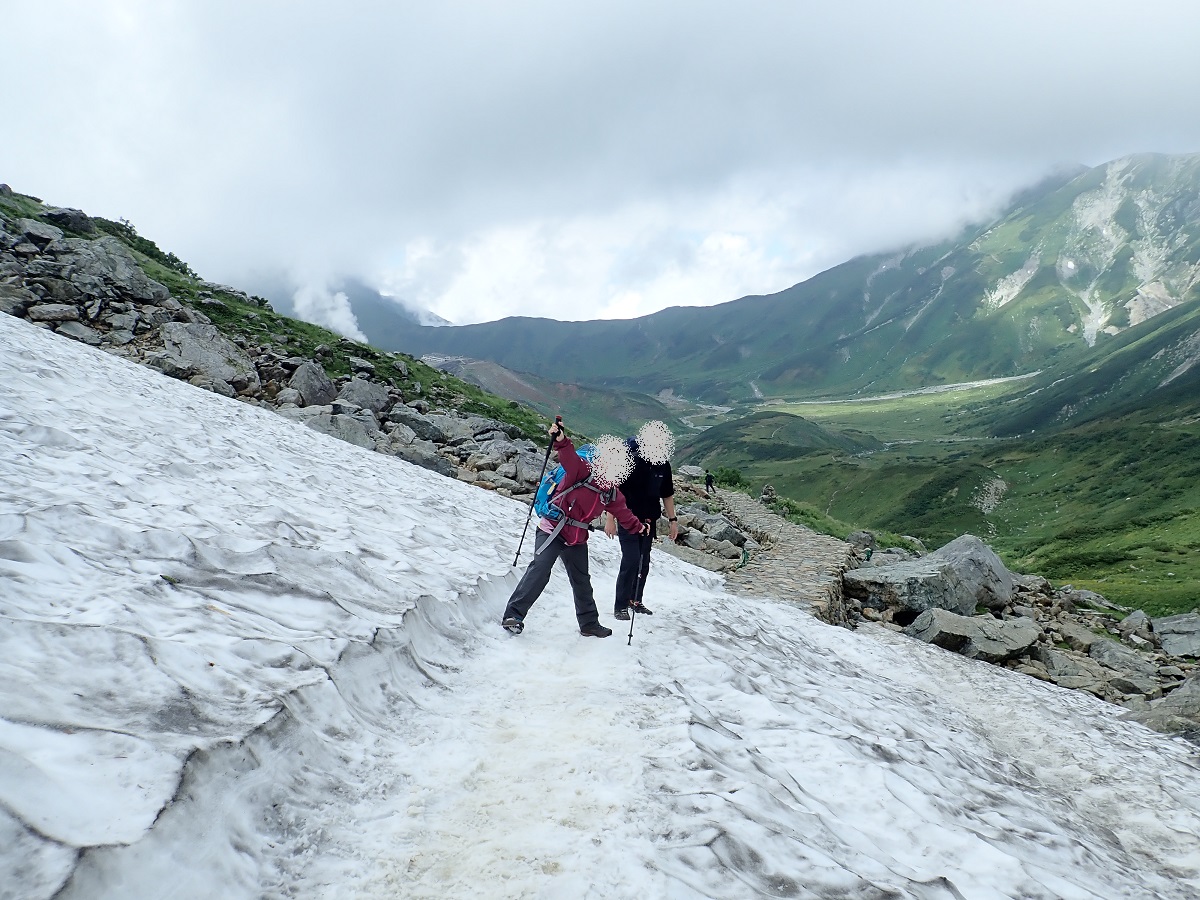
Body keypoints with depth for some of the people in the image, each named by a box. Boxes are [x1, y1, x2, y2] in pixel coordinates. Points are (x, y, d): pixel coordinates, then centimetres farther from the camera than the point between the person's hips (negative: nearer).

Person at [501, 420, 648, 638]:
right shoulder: (582, 470, -14)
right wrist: (561, 440, -51)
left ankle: (589, 624, 33)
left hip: (577, 540, 7)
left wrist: (638, 526, 21)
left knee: (582, 581, 16)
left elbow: (622, 513, 22)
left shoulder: (612, 494, 6)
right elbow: (568, 457, -33)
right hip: (552, 530, -7)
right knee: (540, 569, -23)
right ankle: (513, 615, -18)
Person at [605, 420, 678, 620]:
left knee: (644, 562, 11)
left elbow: (667, 493, 12)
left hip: (649, 520, 6)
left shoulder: (663, 464, 0)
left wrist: (672, 519, 13)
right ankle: (620, 605, 0)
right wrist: (610, 518, -16)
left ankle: (635, 600, 26)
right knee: (631, 560, -11)